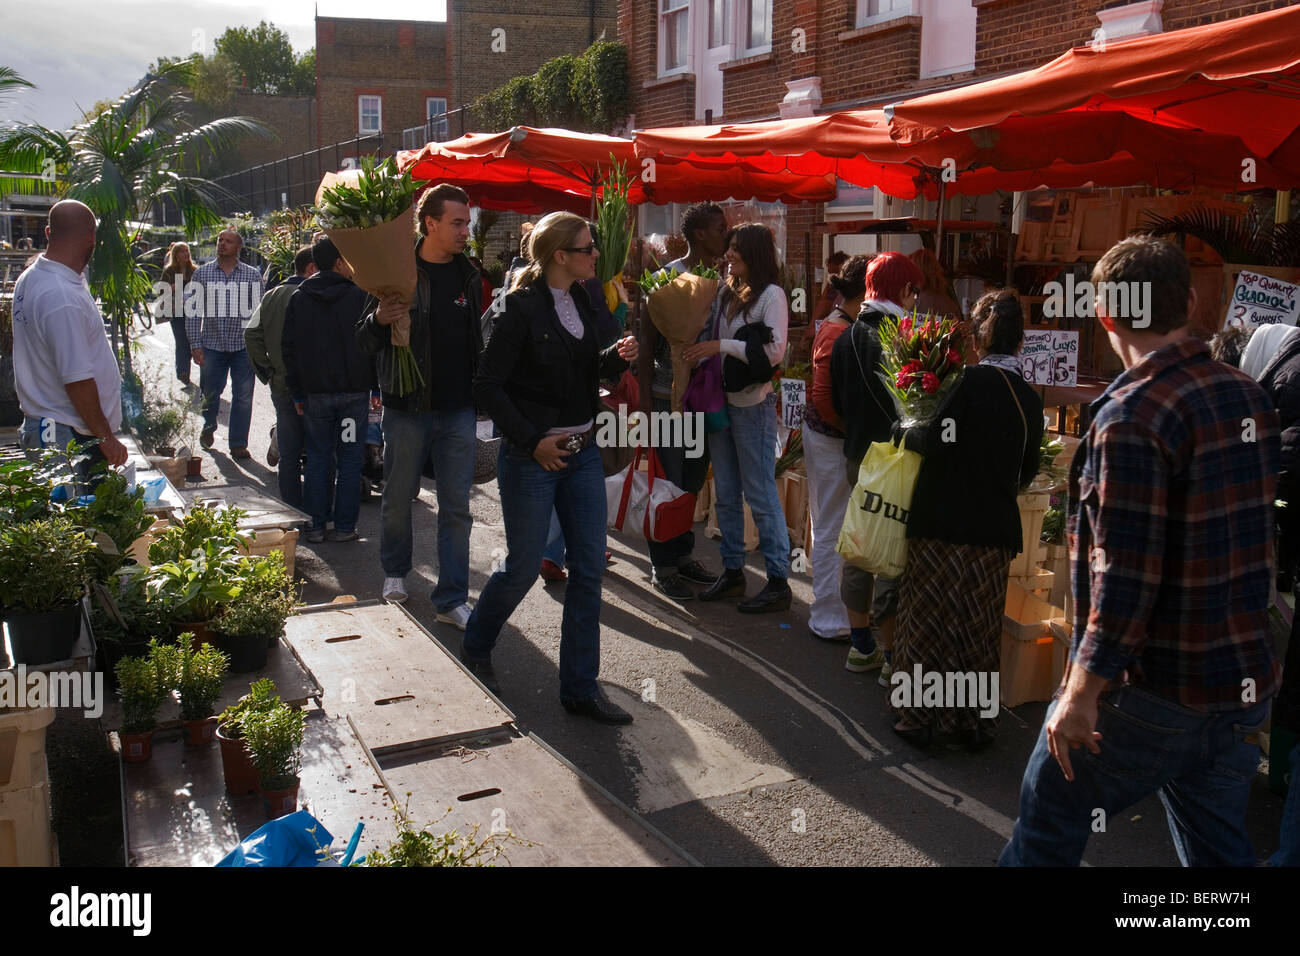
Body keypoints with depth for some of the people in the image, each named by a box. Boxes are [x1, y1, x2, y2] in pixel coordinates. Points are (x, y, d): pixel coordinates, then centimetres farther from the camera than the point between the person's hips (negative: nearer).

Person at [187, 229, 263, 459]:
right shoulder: (202, 273, 4)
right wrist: (195, 344, -3)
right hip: (212, 344, 1)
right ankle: (208, 427, 40)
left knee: (243, 397, 1)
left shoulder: (252, 275, 3)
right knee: (210, 393, 11)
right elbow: (193, 310, 3)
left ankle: (239, 444, 12)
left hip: (244, 346, 0)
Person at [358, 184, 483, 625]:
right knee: (398, 498, 11)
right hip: (407, 408, -3)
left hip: (458, 410, 3)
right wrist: (379, 319, -25)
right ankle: (395, 571, 36)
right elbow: (365, 341, -3)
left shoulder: (468, 275, 8)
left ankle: (451, 599, 10)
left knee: (456, 506, 2)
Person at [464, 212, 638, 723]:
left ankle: (581, 686, 16)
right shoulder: (522, 307, -13)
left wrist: (615, 357, -2)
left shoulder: (582, 301, 8)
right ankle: (474, 650, 33)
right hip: (532, 455, -7)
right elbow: (488, 384, -14)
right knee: (523, 567, 5)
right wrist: (532, 441, -17)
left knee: (589, 568, 5)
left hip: (583, 452, 7)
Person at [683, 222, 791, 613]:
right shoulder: (725, 291, 10)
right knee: (725, 494, 12)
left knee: (760, 494, -3)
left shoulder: (771, 294, -9)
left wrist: (722, 346, -17)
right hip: (721, 400, 7)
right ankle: (732, 572, 23)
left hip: (753, 405, -7)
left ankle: (778, 582, 4)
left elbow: (774, 352, -18)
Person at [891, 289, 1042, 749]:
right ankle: (973, 720, 22)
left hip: (945, 523, -5)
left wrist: (903, 433, -1)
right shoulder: (1030, 399, 7)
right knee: (979, 624, 13)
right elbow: (1026, 472, 14)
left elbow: (939, 439, -20)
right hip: (995, 529, 5)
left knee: (930, 618, 6)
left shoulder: (976, 381, -11)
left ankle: (919, 718, 13)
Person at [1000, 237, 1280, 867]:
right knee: (1219, 849, 19)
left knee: (1048, 822, 13)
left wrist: (1080, 693, -17)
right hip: (1246, 685, 8)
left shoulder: (1133, 417, -22)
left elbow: (1124, 582, -25)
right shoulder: (1250, 397, 3)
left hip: (1154, 693, -7)